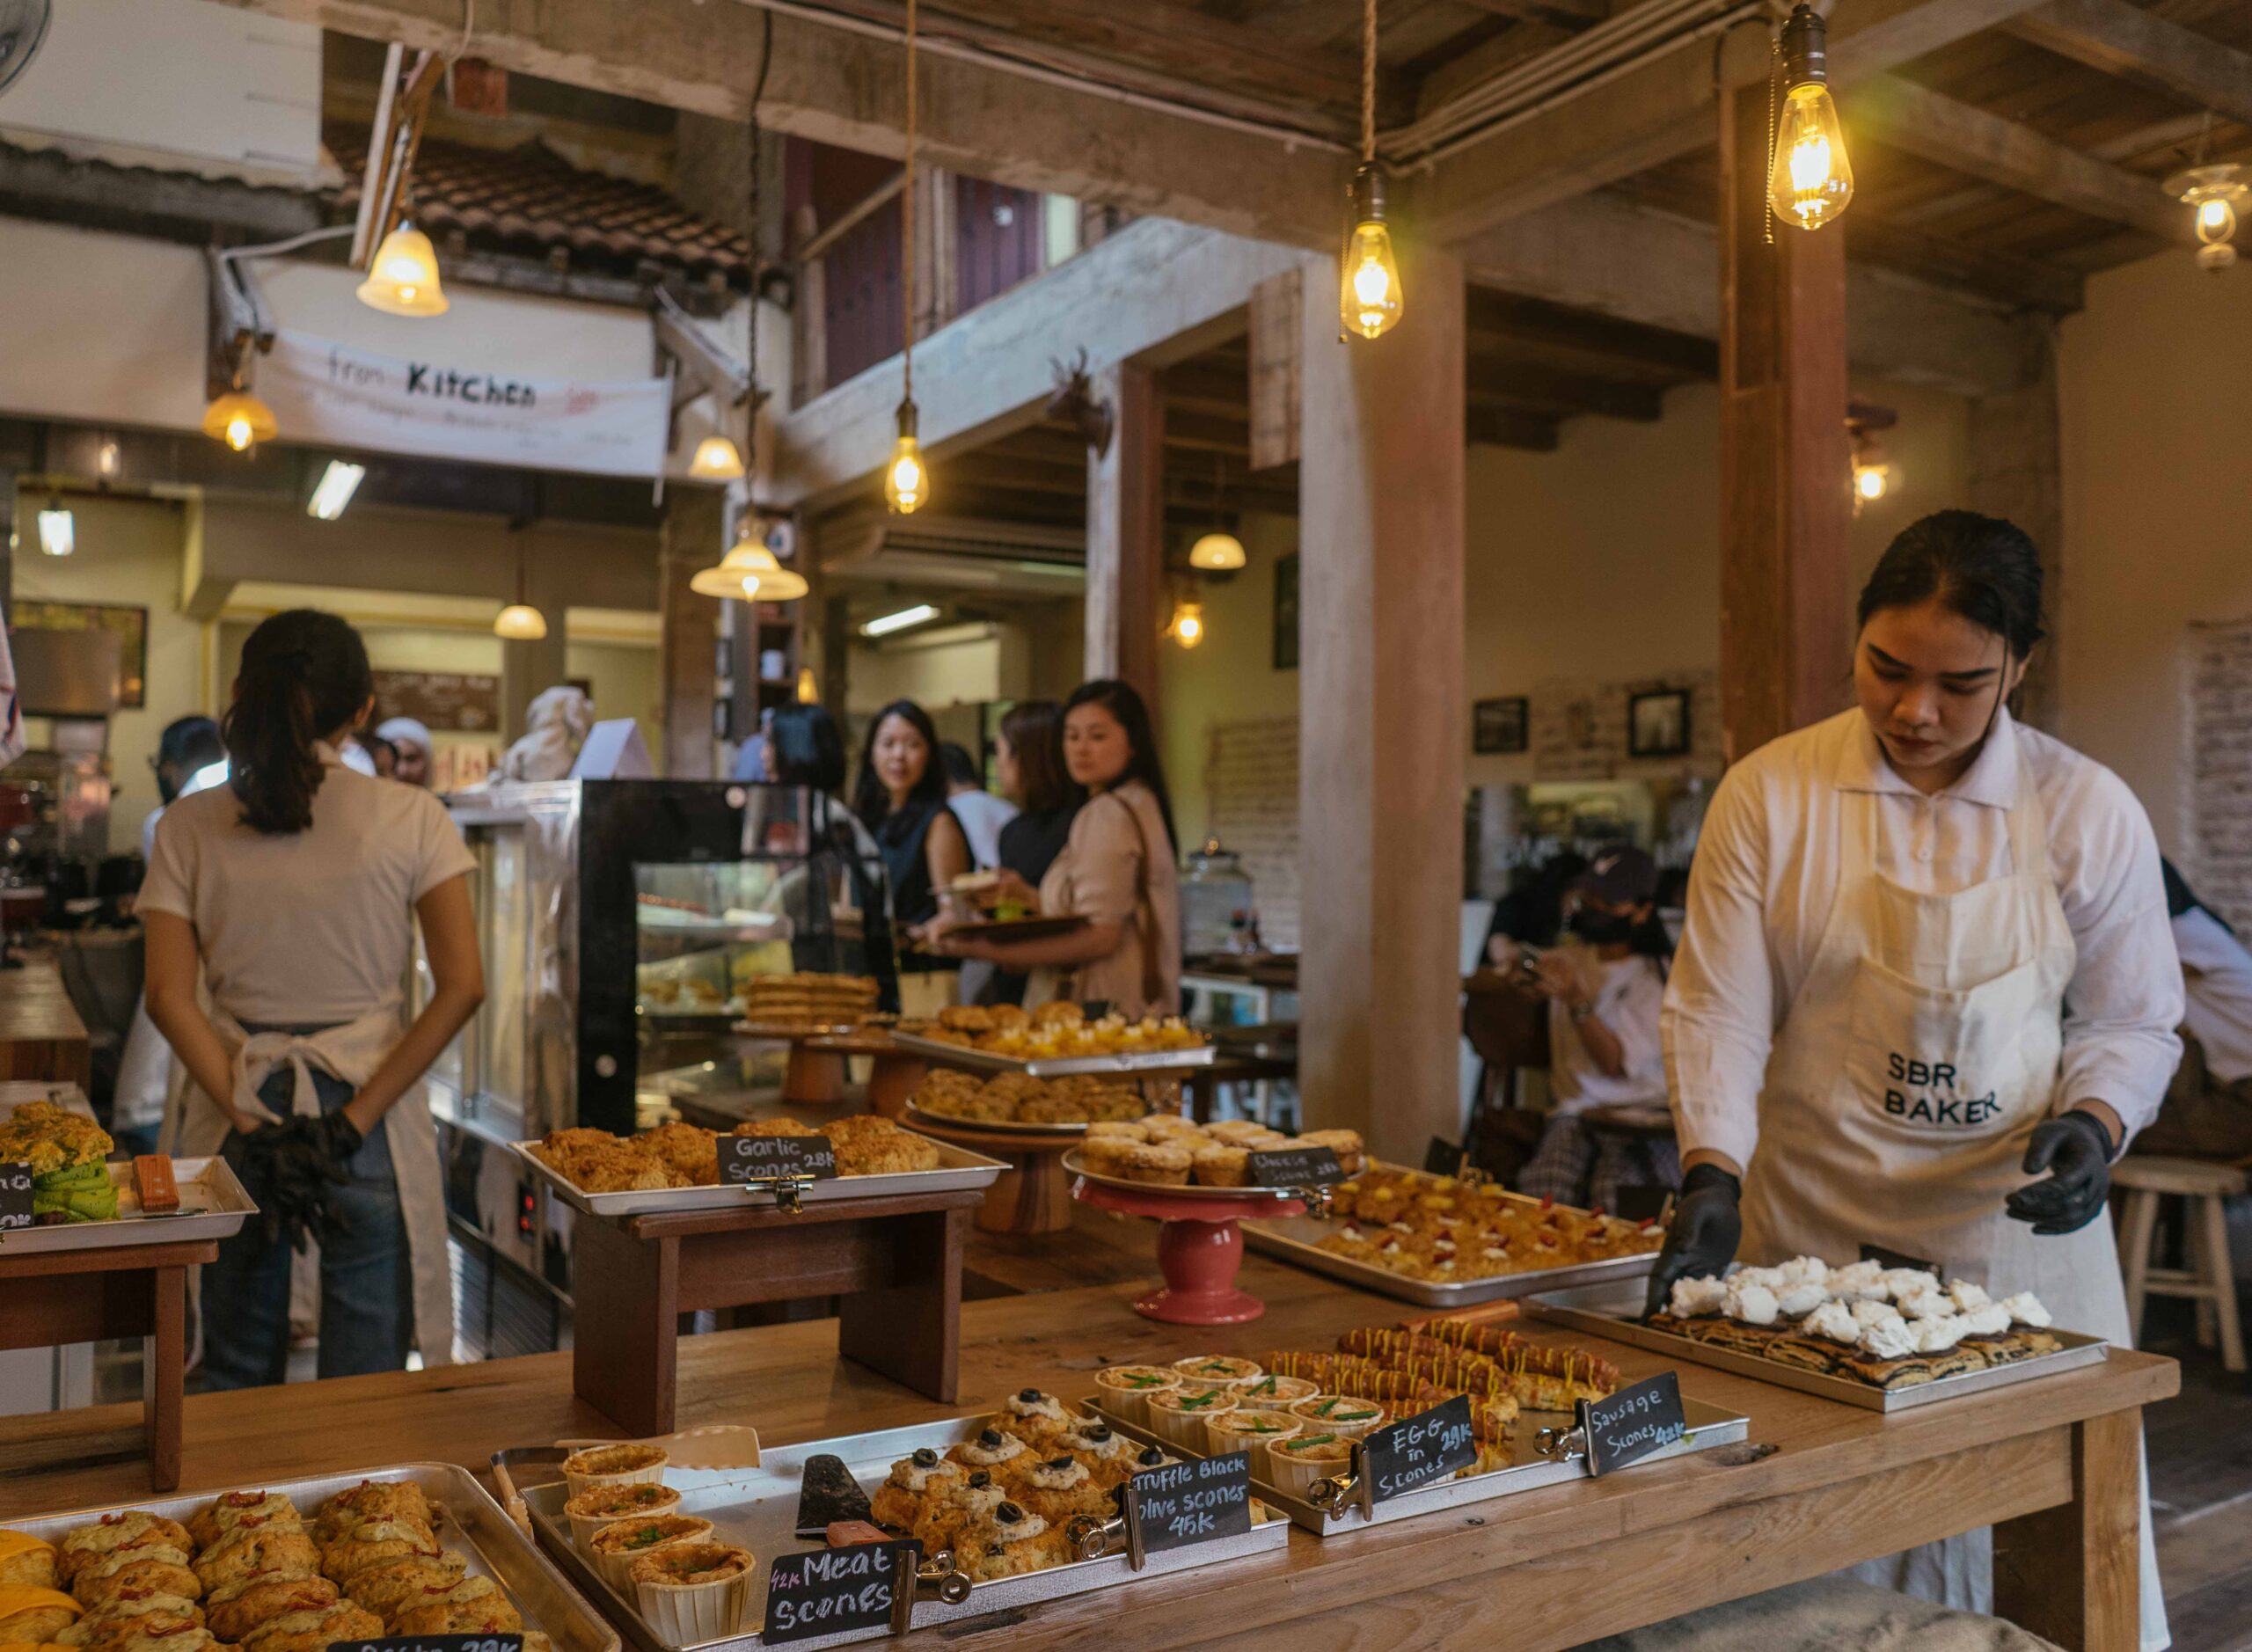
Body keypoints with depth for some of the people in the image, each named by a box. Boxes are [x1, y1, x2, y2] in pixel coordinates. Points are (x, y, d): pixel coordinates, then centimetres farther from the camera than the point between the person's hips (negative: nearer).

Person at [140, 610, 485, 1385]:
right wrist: (354, 1121, -10)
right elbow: (462, 987, -12)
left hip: (238, 1114, 2)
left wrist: (252, 1122, -6)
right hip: (369, 1104, -2)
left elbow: (168, 996, -5)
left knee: (236, 1377, 18)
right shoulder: (410, 817, -6)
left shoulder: (188, 826, 0)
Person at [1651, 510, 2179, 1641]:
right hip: (1811, 1234, -1)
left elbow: (2131, 1019, 8)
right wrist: (1711, 1175, -16)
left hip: (2015, 1234, 1)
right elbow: (1717, 1009, -5)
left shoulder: (2088, 813, -1)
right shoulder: (1771, 794, -4)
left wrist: (2094, 1124, -11)